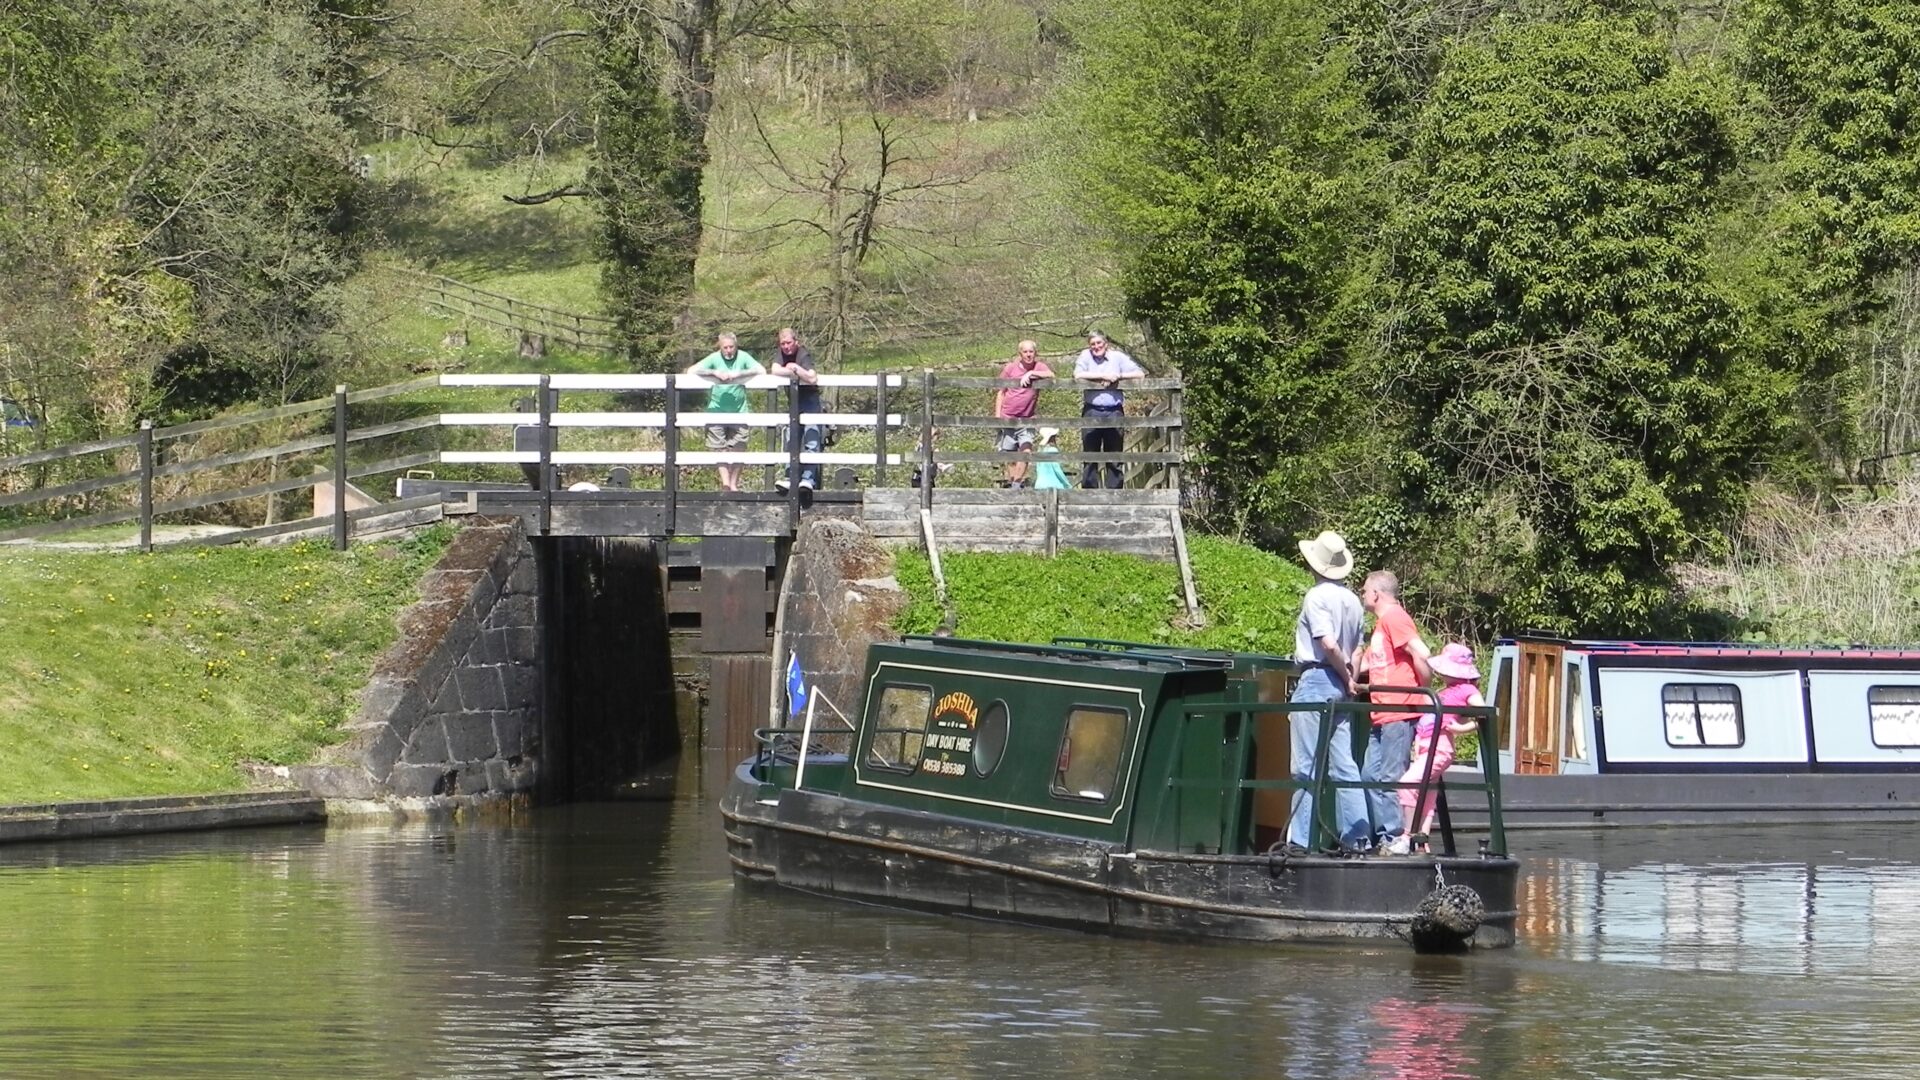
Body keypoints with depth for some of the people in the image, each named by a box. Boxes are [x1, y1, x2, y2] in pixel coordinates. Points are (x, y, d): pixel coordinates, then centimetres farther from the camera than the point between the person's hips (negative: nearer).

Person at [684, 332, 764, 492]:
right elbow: (691, 371, -12)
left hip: (738, 411, 0)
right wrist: (714, 373, -23)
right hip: (717, 410, 0)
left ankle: (734, 484, 14)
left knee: (737, 449, 4)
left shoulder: (743, 357, -3)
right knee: (720, 448, -4)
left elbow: (762, 371, -14)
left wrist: (738, 374, -22)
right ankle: (725, 480, -8)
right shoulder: (714, 358, -4)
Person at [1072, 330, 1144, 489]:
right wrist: (1103, 376, -10)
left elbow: (1140, 374, 4)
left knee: (1114, 459, 2)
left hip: (1114, 412, 0)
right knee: (1090, 457, 1)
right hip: (1092, 411, 0)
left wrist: (1118, 376, -8)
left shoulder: (1117, 357, 8)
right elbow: (1078, 375, -10)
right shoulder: (1086, 356, 7)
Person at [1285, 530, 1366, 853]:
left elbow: (1328, 643, -20)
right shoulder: (1351, 600, 12)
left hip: (1315, 680, -7)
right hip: (1340, 685, 7)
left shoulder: (1317, 597, -12)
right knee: (1343, 764, 8)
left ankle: (1300, 839, -3)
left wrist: (1347, 679, -8)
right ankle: (1356, 835, 5)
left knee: (1306, 766, -4)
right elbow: (1356, 650, 12)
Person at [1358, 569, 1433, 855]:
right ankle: (1383, 834, 13)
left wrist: (1424, 689, -9)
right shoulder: (1381, 623, 21)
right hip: (1383, 717, 10)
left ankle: (1396, 837, -8)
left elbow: (1421, 654, -19)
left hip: (1400, 714, -10)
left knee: (1390, 778, -10)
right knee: (1371, 775, 10)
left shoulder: (1394, 617, -9)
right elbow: (1366, 665, 28)